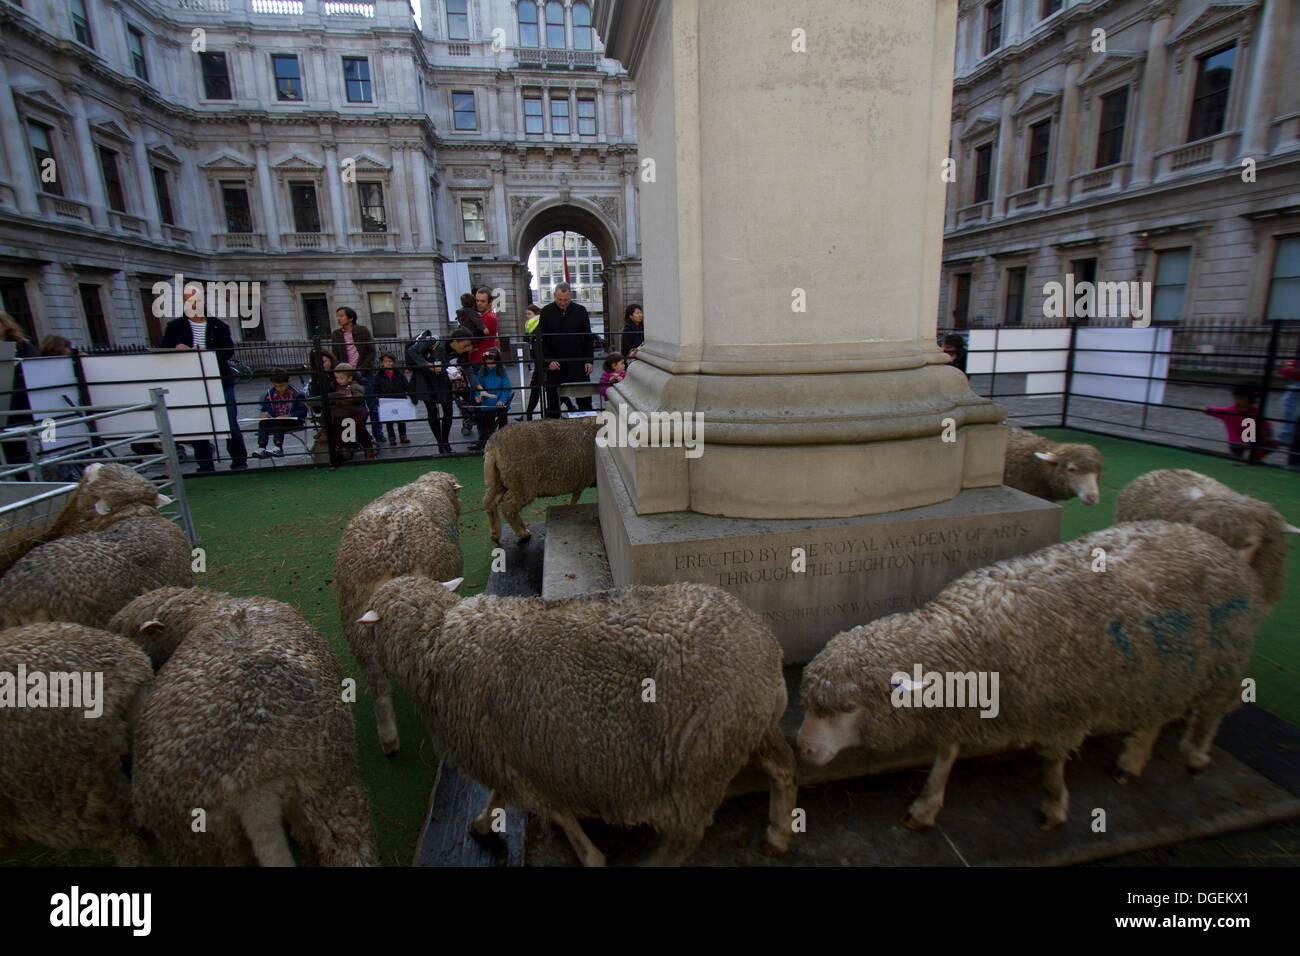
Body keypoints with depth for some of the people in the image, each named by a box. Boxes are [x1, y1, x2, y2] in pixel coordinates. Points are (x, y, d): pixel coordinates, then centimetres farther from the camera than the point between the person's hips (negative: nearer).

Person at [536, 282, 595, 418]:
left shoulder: (581, 311, 5)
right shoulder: (546, 312, 2)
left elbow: (589, 338, 9)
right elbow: (541, 340, 3)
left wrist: (589, 361, 0)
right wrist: (548, 361, -8)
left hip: (578, 363, 1)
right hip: (554, 364, 0)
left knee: (584, 399, 2)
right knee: (552, 400, 5)